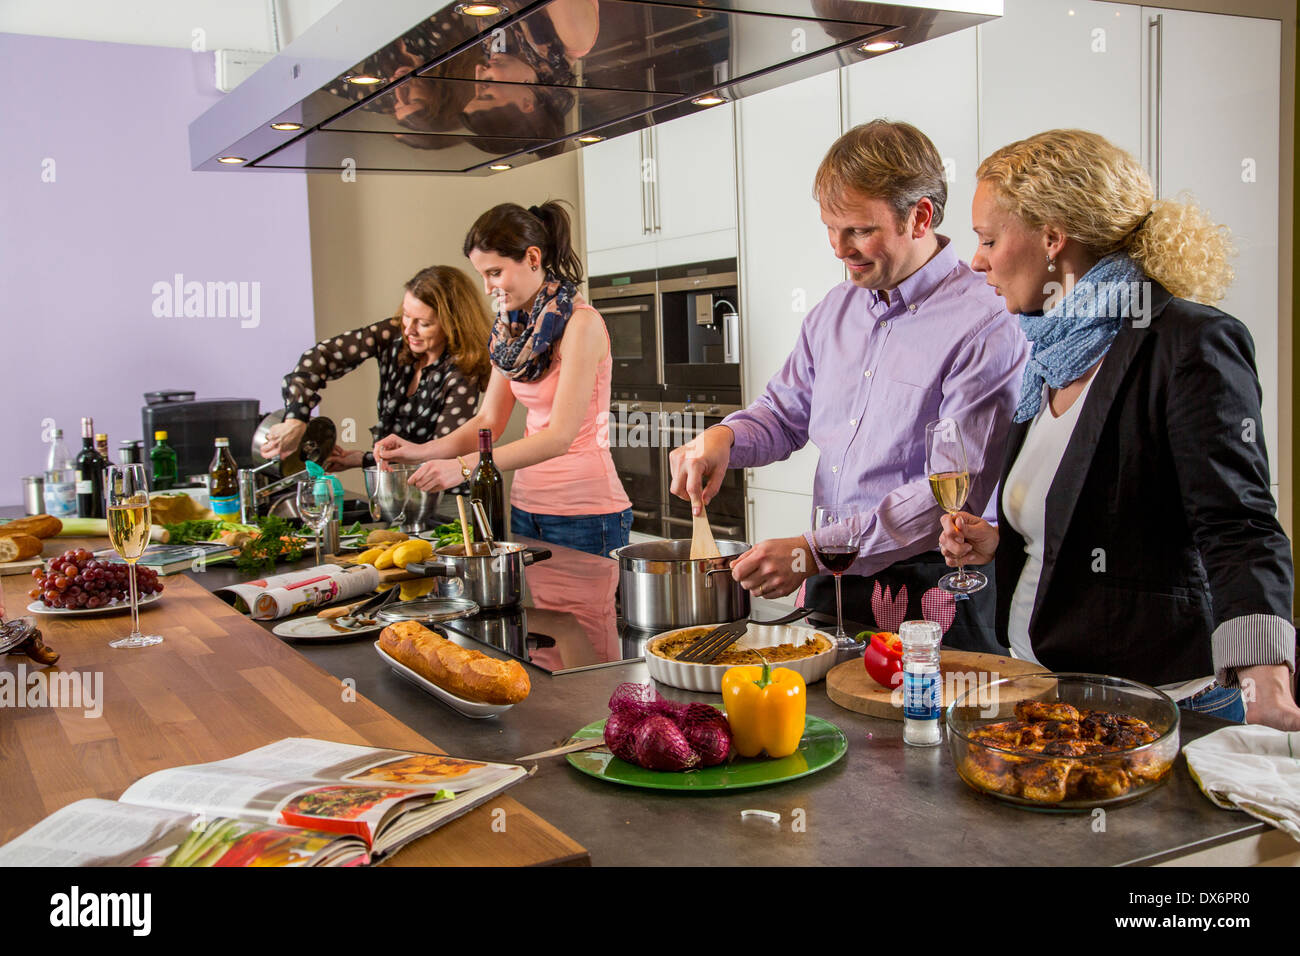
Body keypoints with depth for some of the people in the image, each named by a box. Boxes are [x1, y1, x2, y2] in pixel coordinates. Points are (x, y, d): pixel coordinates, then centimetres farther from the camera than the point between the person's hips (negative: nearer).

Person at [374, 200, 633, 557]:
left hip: (584, 513, -7)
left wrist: (465, 466, -25)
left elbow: (560, 436, -22)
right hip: (526, 504, 7)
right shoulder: (513, 327, 9)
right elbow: (489, 420, 11)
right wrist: (422, 451, -5)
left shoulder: (581, 323, -15)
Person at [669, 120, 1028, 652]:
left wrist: (814, 552, -25)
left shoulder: (985, 326, -16)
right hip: (829, 584, 6)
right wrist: (723, 437, -3)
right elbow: (785, 414, 20)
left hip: (929, 592, -6)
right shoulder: (836, 310, 9)